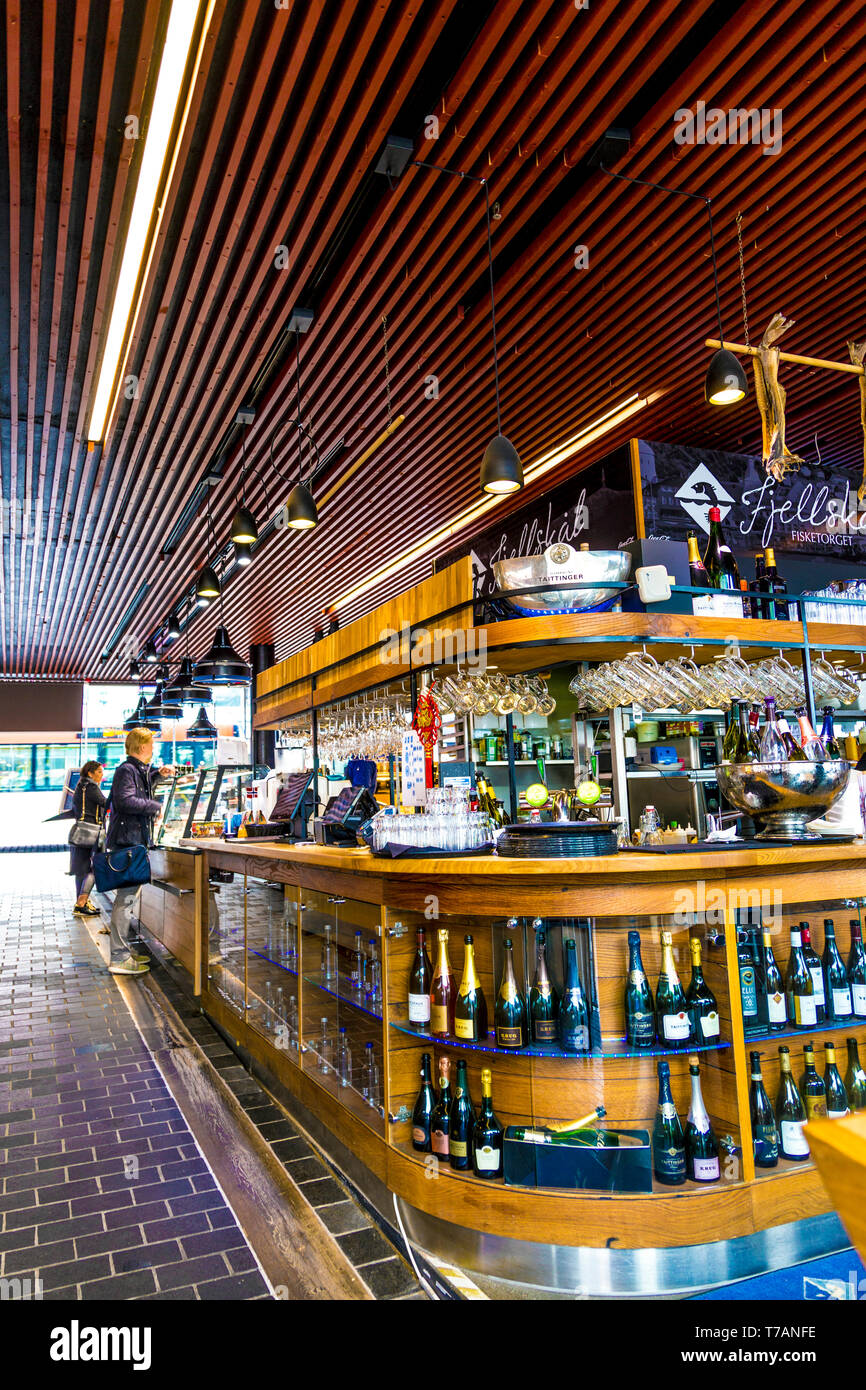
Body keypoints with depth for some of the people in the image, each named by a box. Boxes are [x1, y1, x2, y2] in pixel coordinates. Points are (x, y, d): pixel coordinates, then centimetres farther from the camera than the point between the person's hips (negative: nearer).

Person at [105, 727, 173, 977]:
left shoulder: (137, 770, 18)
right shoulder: (126, 770, -13)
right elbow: (126, 800, -27)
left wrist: (157, 774, 25)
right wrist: (156, 806, -16)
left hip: (135, 842, 11)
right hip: (127, 843, -11)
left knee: (132, 895, 17)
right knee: (126, 898, -10)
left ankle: (126, 948, 26)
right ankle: (119, 958, -7)